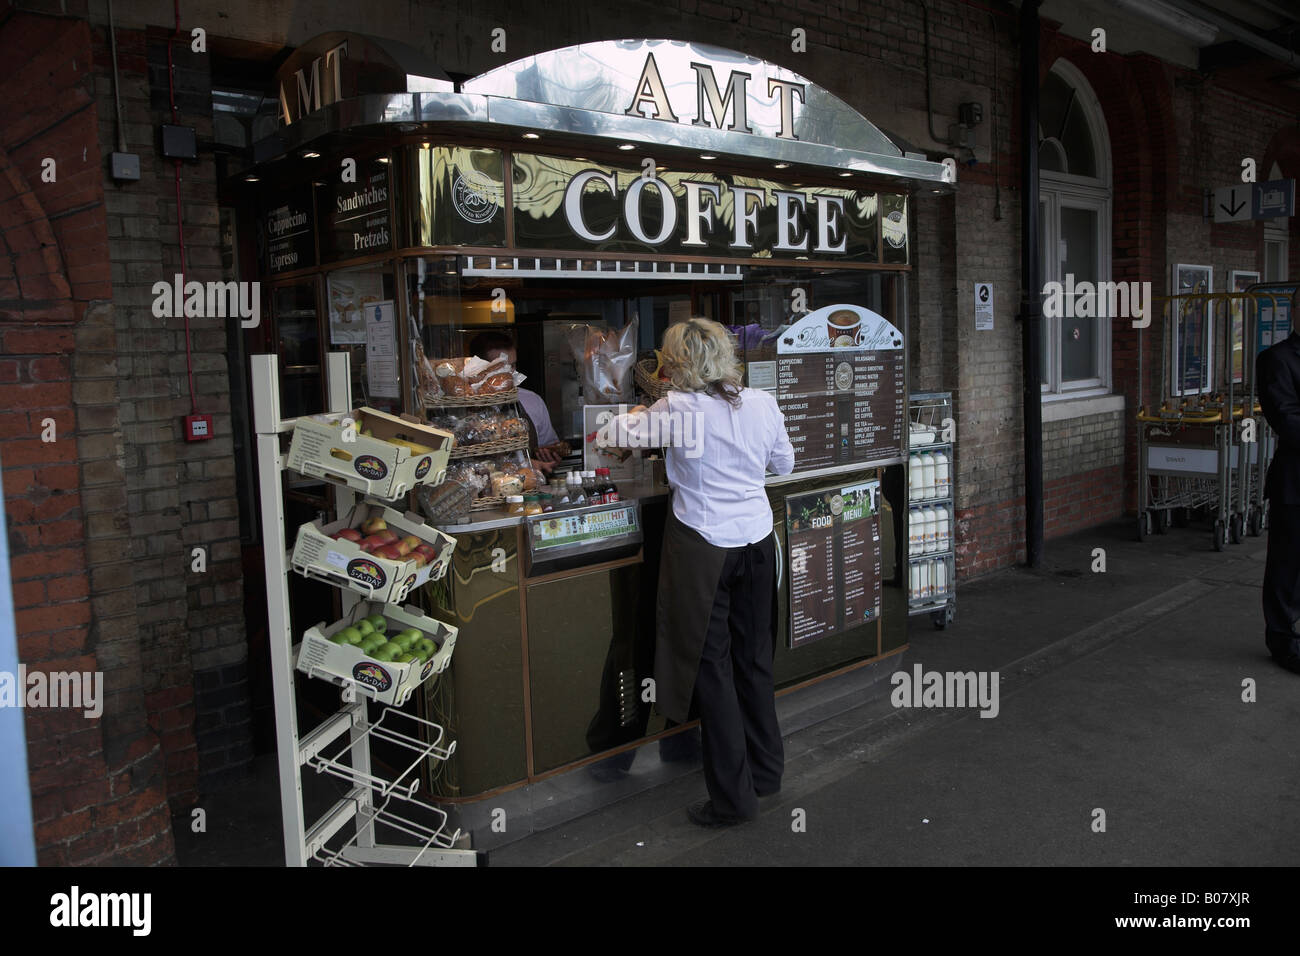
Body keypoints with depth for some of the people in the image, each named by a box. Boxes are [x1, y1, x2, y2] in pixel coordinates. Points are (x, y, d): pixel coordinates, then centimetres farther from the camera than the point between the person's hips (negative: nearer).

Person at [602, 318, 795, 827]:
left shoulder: (677, 409, -14)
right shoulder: (762, 403, 0)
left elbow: (615, 434, 0)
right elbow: (784, 464, 14)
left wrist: (635, 417, 21)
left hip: (702, 549, -5)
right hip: (758, 541, 5)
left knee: (710, 664, 5)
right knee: (754, 657, 18)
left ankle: (733, 795, 12)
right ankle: (766, 770, 33)